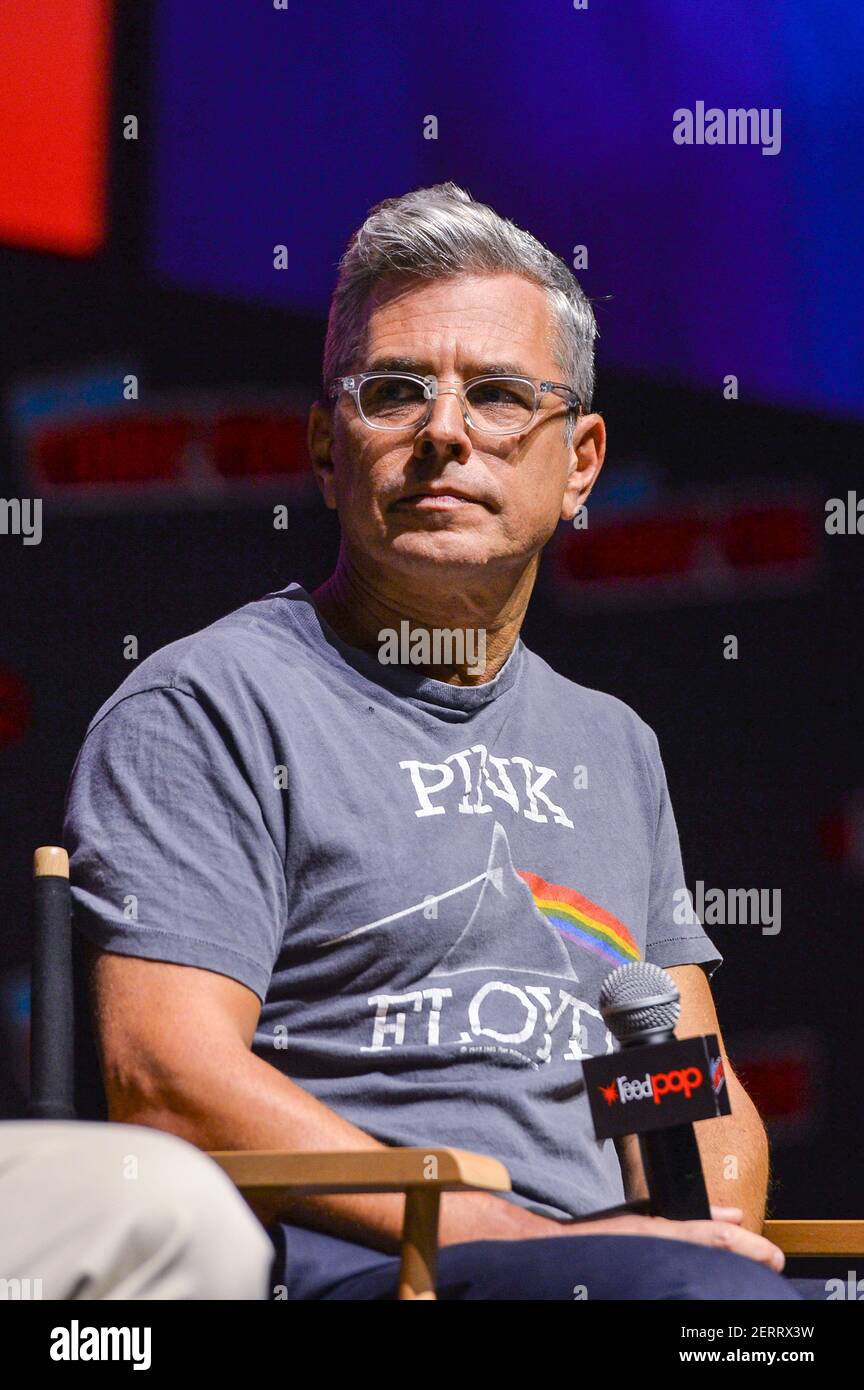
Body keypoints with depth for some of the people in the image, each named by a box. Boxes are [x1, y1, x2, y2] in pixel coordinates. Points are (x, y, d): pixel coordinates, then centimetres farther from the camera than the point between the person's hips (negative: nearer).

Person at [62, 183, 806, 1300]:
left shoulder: (614, 746, 26)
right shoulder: (208, 705, 3)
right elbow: (166, 1079, -9)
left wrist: (706, 1231, -3)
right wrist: (539, 1243, -15)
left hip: (597, 1256, 6)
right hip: (335, 1268, -6)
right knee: (707, 1292, -33)